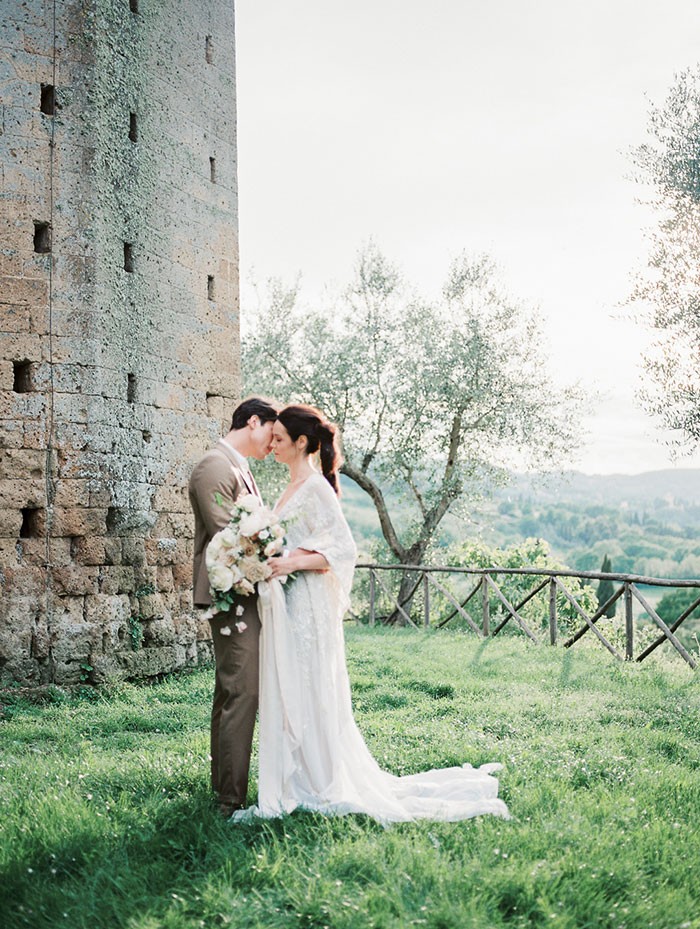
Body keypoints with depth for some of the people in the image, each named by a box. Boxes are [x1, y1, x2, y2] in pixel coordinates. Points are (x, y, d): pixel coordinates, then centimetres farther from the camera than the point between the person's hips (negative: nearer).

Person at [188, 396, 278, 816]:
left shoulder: (241, 469, 19)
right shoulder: (215, 466, -13)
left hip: (246, 593, 11)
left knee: (231, 692, 15)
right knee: (242, 693, -11)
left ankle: (224, 787, 24)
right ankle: (232, 800, -7)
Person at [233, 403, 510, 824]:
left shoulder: (317, 487, -14)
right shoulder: (294, 487, 14)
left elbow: (344, 550, -19)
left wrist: (291, 563, -25)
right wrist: (265, 558, 10)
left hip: (307, 608, -9)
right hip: (284, 606, 9)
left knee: (310, 696, -1)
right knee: (285, 698, 12)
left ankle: (327, 787, 11)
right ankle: (297, 785, 20)